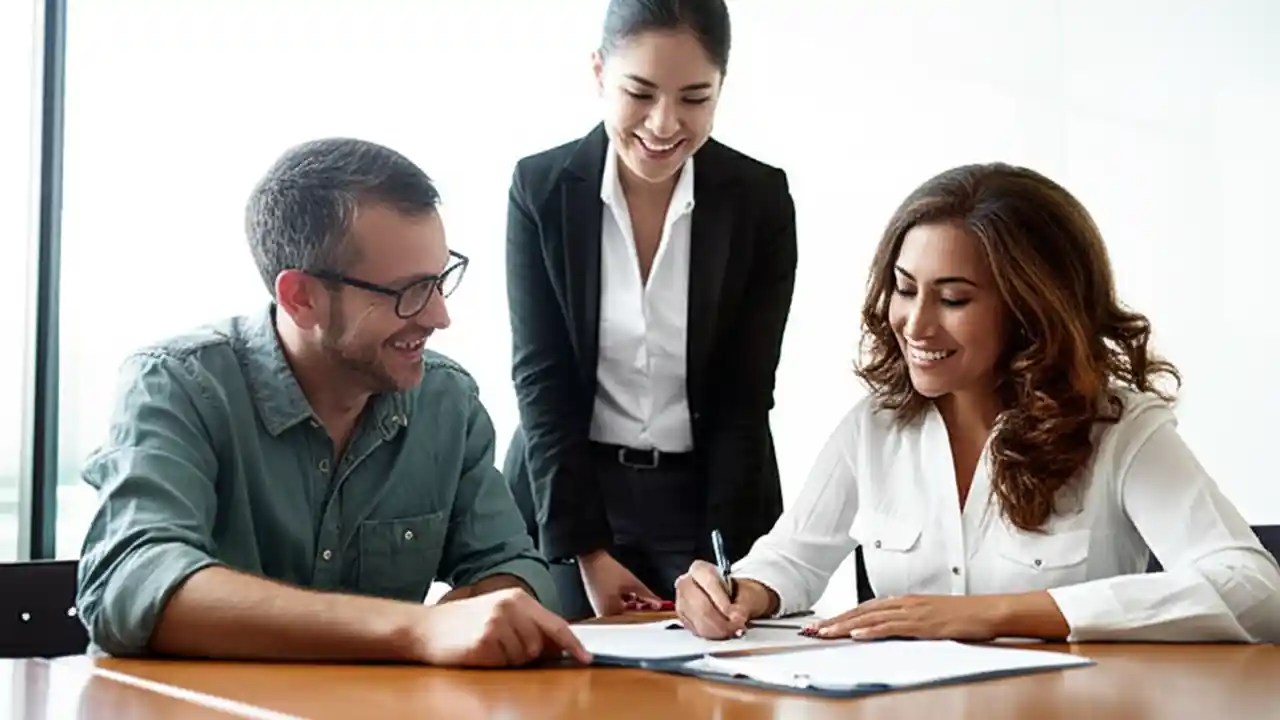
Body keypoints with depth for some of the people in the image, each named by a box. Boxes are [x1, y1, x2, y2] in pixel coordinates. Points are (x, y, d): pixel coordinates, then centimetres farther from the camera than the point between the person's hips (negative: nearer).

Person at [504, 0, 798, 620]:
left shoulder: (761, 200, -7)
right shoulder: (541, 188, -7)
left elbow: (745, 396, -6)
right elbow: (542, 381, -7)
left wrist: (723, 558, -13)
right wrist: (589, 552, -12)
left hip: (710, 493, 0)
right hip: (567, 495, 0)